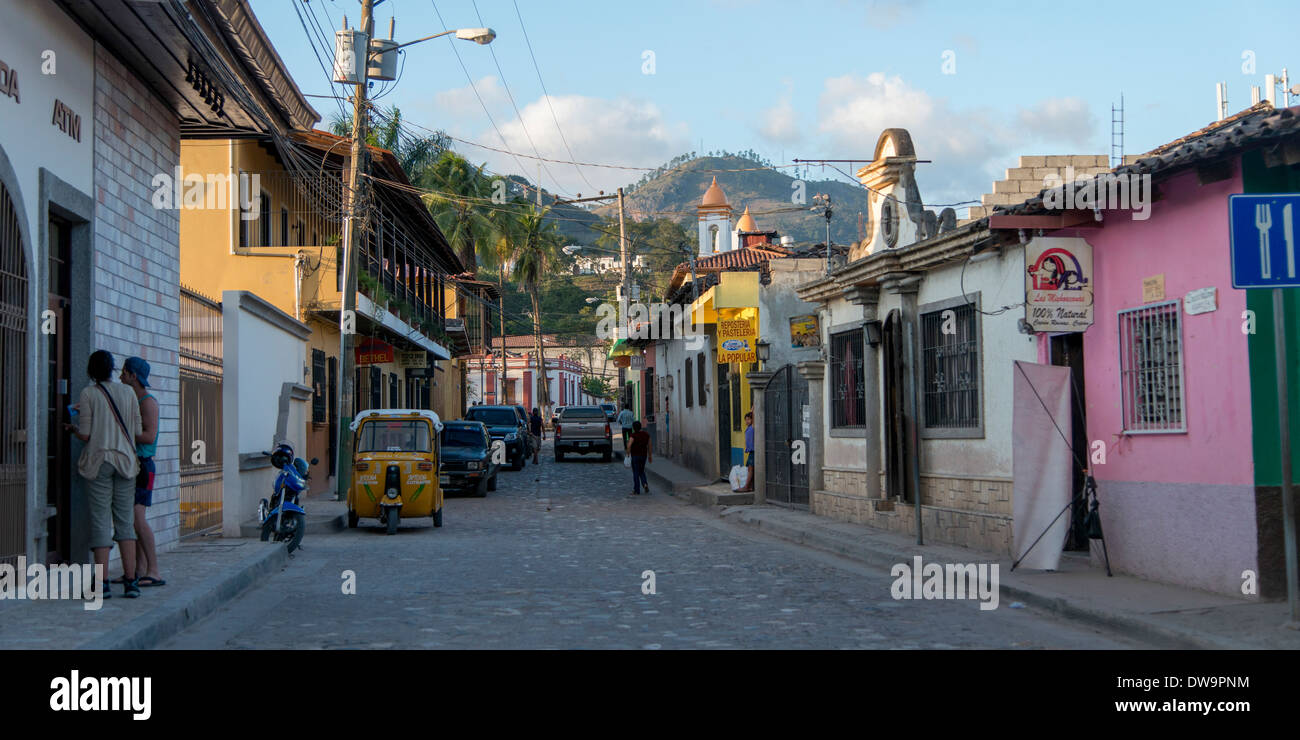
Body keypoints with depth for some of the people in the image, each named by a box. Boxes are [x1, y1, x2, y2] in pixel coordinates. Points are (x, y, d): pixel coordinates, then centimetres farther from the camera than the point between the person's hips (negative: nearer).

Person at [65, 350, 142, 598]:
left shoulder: (88, 394, -4)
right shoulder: (128, 392, 6)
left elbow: (85, 435, -6)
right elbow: (138, 432, 6)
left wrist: (73, 427, 15)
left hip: (98, 461, -3)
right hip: (125, 461, 3)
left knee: (100, 522, -1)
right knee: (124, 521, 7)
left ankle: (102, 583, -4)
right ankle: (131, 581, 1)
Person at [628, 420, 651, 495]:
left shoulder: (634, 435, -15)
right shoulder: (646, 434, 1)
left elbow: (629, 446, -22)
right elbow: (649, 446, 6)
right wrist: (650, 456, 13)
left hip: (635, 455, -5)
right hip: (644, 455, 5)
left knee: (636, 473, 5)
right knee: (641, 472, 20)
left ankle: (637, 491, 9)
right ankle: (645, 484, -6)